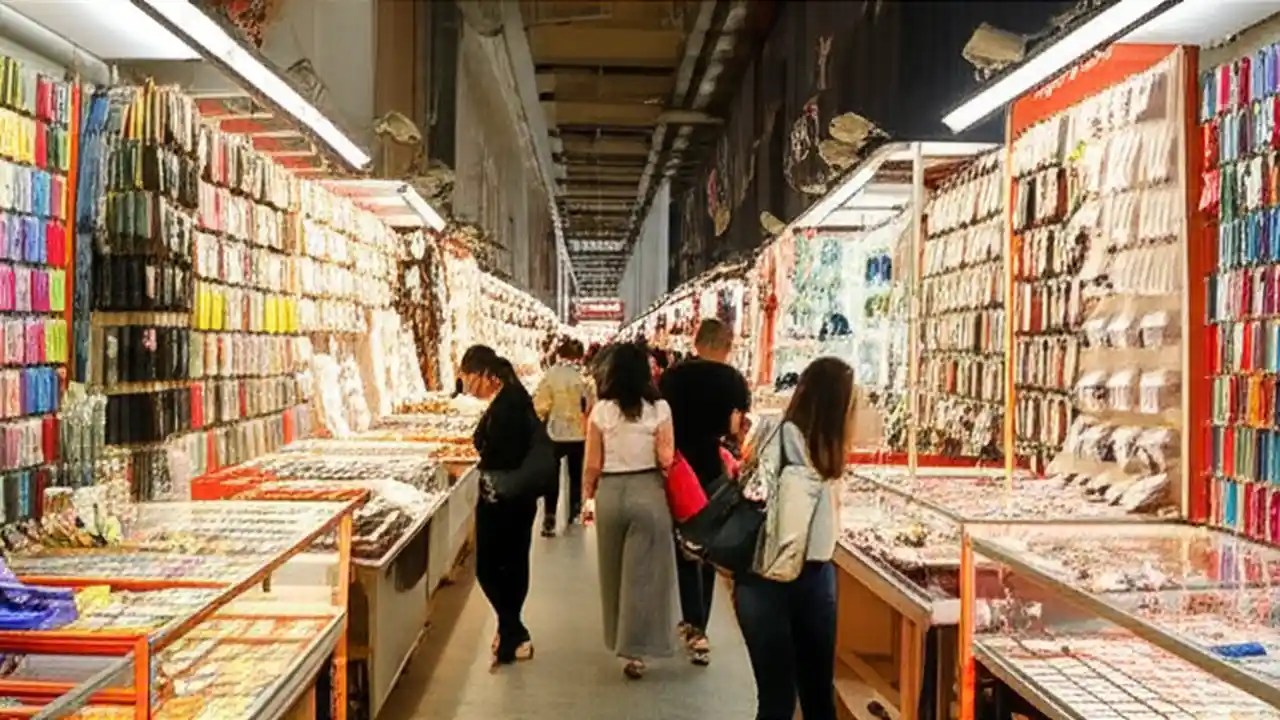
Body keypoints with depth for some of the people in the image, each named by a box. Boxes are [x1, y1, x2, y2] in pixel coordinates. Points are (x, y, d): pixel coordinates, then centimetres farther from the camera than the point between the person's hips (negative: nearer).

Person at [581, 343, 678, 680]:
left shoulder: (601, 411, -3)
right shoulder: (659, 409, -6)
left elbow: (593, 465, -1)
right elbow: (666, 460, -9)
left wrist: (588, 498, 11)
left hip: (609, 493, 2)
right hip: (647, 492, -2)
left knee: (614, 572, 19)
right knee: (642, 574, 5)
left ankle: (619, 639, 34)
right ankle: (634, 649, 6)